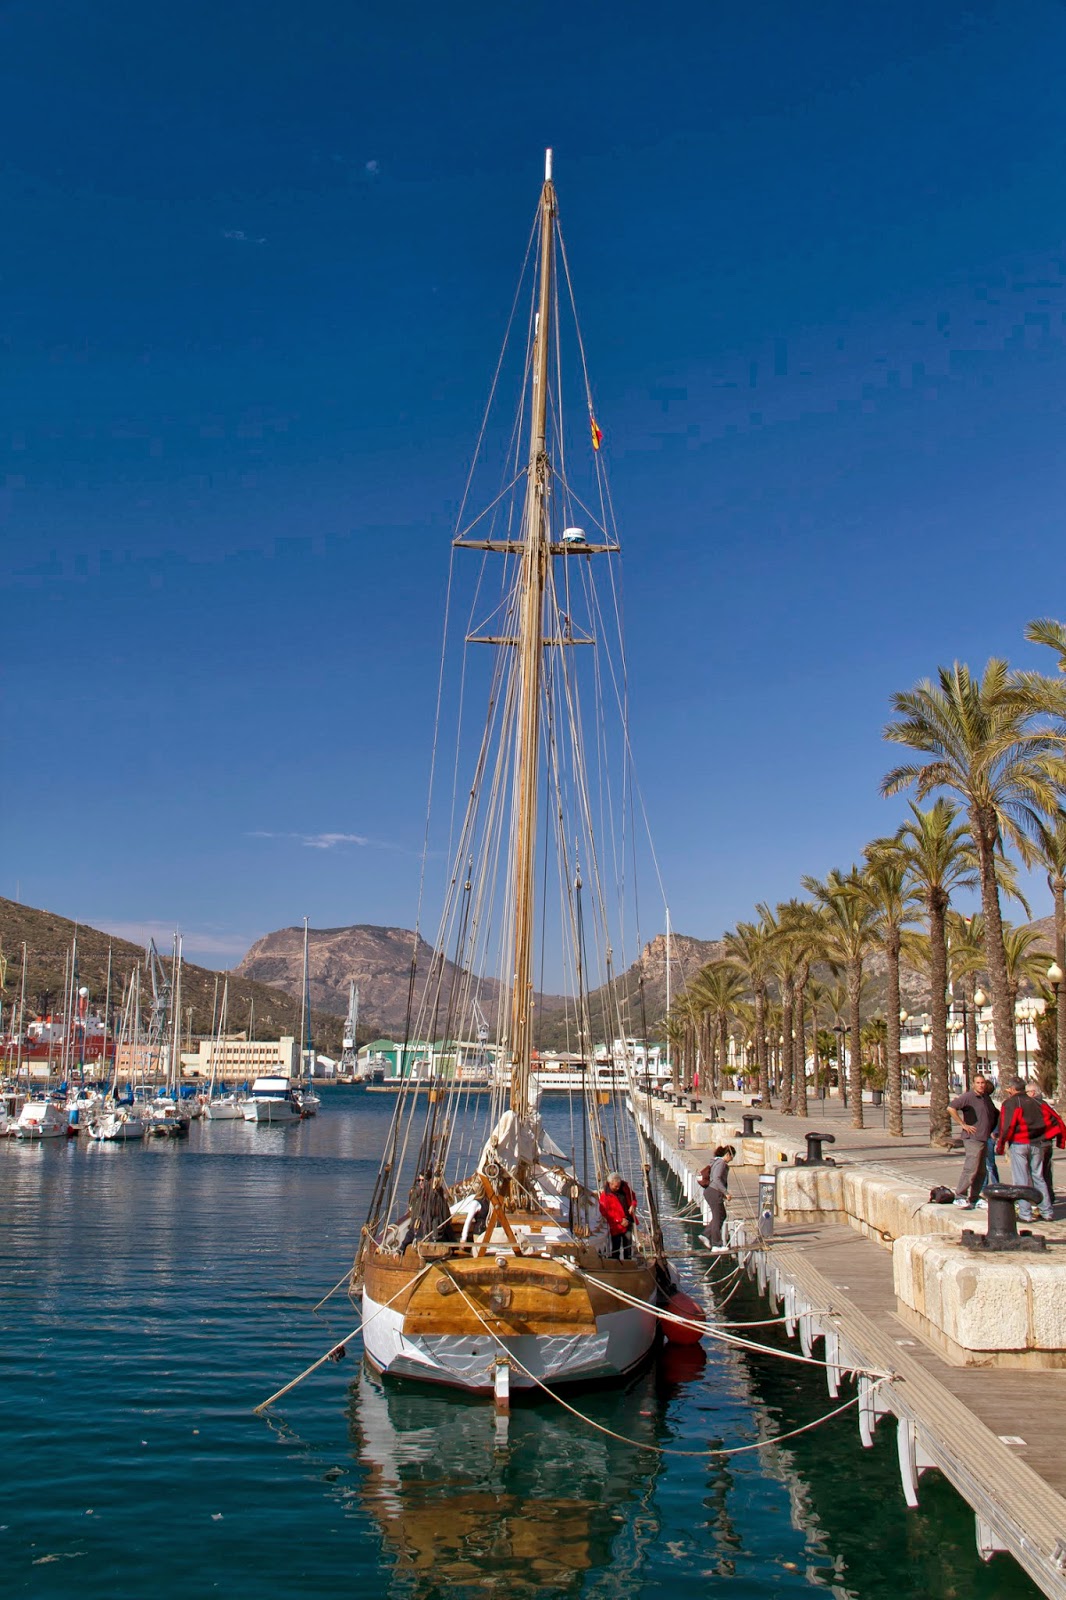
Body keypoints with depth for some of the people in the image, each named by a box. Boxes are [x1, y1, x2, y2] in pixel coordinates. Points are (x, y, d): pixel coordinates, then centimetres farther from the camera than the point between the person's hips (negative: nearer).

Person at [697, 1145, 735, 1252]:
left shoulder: (715, 1161, 16)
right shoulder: (721, 1163, -14)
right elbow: (717, 1179, -24)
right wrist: (726, 1193, -22)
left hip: (708, 1191, 10)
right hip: (714, 1192, -10)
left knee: (722, 1216, 17)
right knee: (718, 1218, 0)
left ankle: (706, 1236, 13)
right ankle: (717, 1245, 8)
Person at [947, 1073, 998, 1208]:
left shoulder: (987, 1098, 15)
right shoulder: (968, 1097, -11)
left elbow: (994, 1114, 34)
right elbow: (951, 1108, -22)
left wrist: (992, 1131, 21)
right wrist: (963, 1124, -19)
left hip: (984, 1139, 9)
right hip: (972, 1138, -8)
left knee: (982, 1171, 10)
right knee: (971, 1169, -14)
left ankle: (973, 1199, 16)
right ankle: (959, 1197, -9)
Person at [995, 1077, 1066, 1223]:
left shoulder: (1009, 1103, -5)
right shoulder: (1037, 1102, 12)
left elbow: (1006, 1127, -14)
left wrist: (1000, 1145, -7)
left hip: (1018, 1144, -5)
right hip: (1037, 1145, 5)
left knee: (1021, 1180, 0)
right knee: (1038, 1177, 14)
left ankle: (1025, 1214, -2)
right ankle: (1047, 1212, 12)